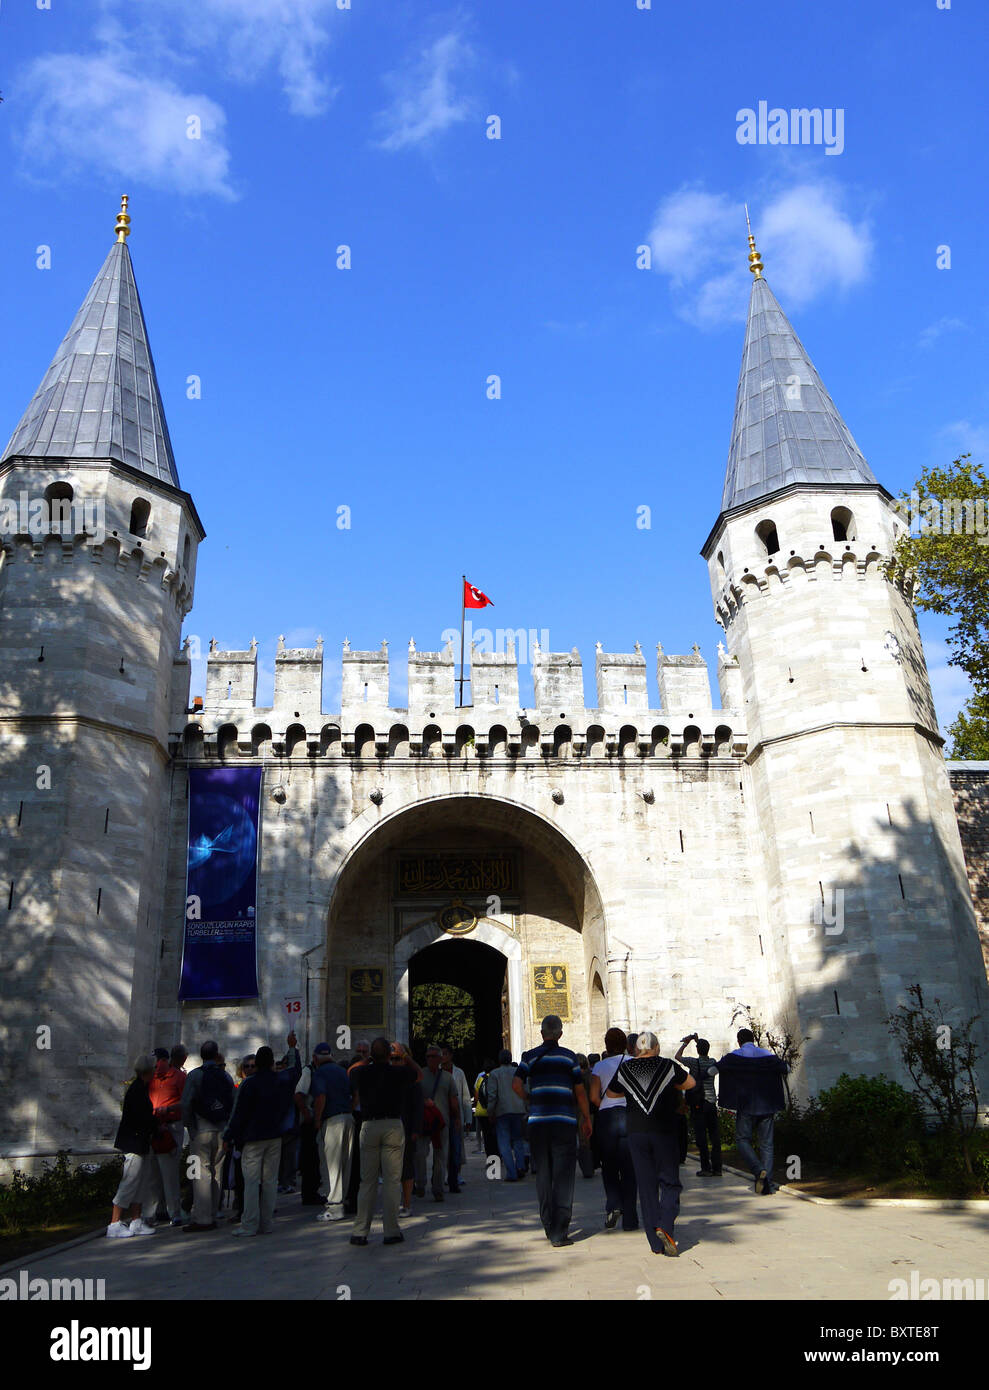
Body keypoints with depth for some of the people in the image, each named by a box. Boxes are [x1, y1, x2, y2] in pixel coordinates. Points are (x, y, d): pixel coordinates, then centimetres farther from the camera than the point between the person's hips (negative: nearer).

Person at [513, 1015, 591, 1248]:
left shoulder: (530, 1056, 5)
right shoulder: (569, 1056, 3)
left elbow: (516, 1085, -6)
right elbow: (580, 1091, 4)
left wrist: (529, 1100, 12)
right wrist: (586, 1118, 14)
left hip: (537, 1121, 2)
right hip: (564, 1121, -2)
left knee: (543, 1175, 12)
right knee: (563, 1177, 1)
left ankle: (549, 1228, 17)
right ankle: (559, 1233, -3)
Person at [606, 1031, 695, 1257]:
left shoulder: (624, 1069, 1)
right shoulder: (668, 1066, -2)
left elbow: (610, 1093, 15)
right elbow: (690, 1083, 13)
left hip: (636, 1133, 2)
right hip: (665, 1130, -1)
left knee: (646, 1186, 7)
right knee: (670, 1182, 8)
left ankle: (656, 1244, 8)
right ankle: (665, 1226, -15)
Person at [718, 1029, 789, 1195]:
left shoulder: (733, 1056, -3)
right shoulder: (768, 1055, 5)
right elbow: (786, 1069, 12)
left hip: (745, 1106, -3)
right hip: (767, 1106, 3)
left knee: (742, 1139, 7)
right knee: (766, 1144, 8)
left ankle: (758, 1171, -16)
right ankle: (768, 1184, 3)